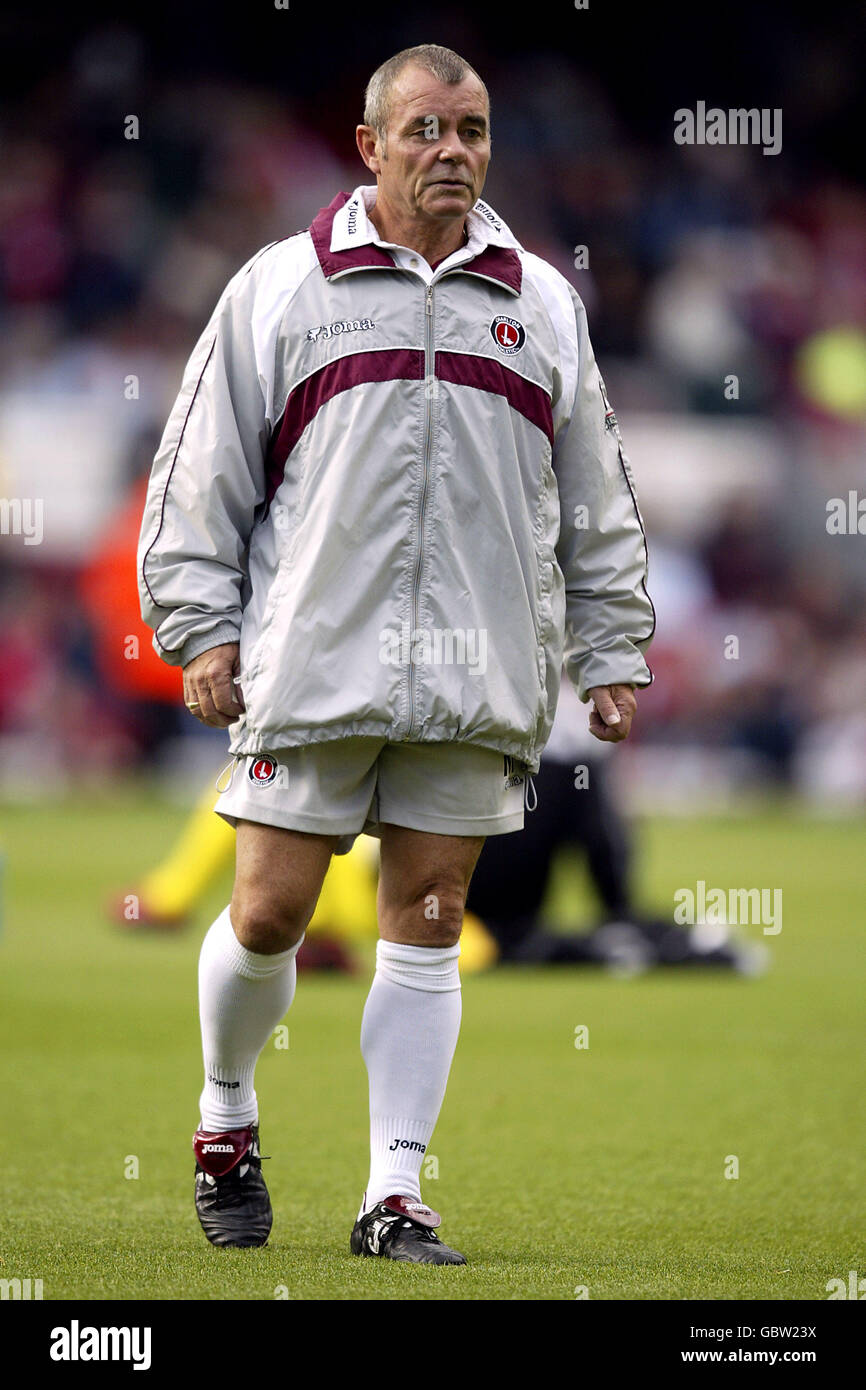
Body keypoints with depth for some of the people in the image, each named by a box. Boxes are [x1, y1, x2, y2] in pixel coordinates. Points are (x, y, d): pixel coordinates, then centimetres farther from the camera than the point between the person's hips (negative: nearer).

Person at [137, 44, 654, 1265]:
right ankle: (226, 1114, 25)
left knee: (427, 922, 2)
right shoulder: (280, 290, 4)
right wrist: (200, 630, 0)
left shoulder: (541, 304, 12)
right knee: (269, 912, -2)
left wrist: (613, 652, 14)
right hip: (311, 667, -2)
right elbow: (201, 475, 6)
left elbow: (598, 500, 17)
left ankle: (394, 1196, 5)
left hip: (477, 684, 2)